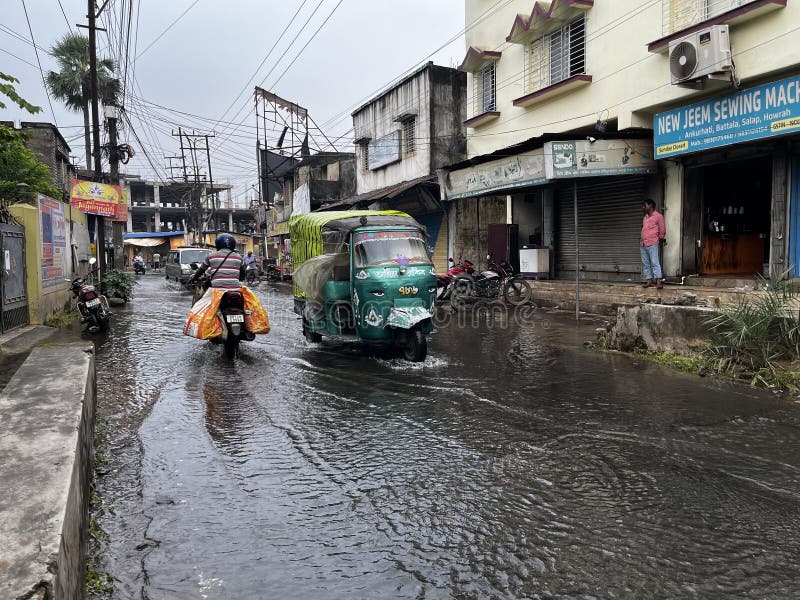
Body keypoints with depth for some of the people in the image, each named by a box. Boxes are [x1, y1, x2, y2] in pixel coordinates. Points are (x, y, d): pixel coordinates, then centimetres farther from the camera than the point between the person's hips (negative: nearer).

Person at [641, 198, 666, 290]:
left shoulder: (658, 216, -1)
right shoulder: (645, 217, 19)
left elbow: (662, 230, 1)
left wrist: (661, 238, 9)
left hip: (652, 244, -7)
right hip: (643, 244, 7)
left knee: (655, 263, -11)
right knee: (646, 264, 5)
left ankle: (659, 281, -13)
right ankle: (649, 280, 8)